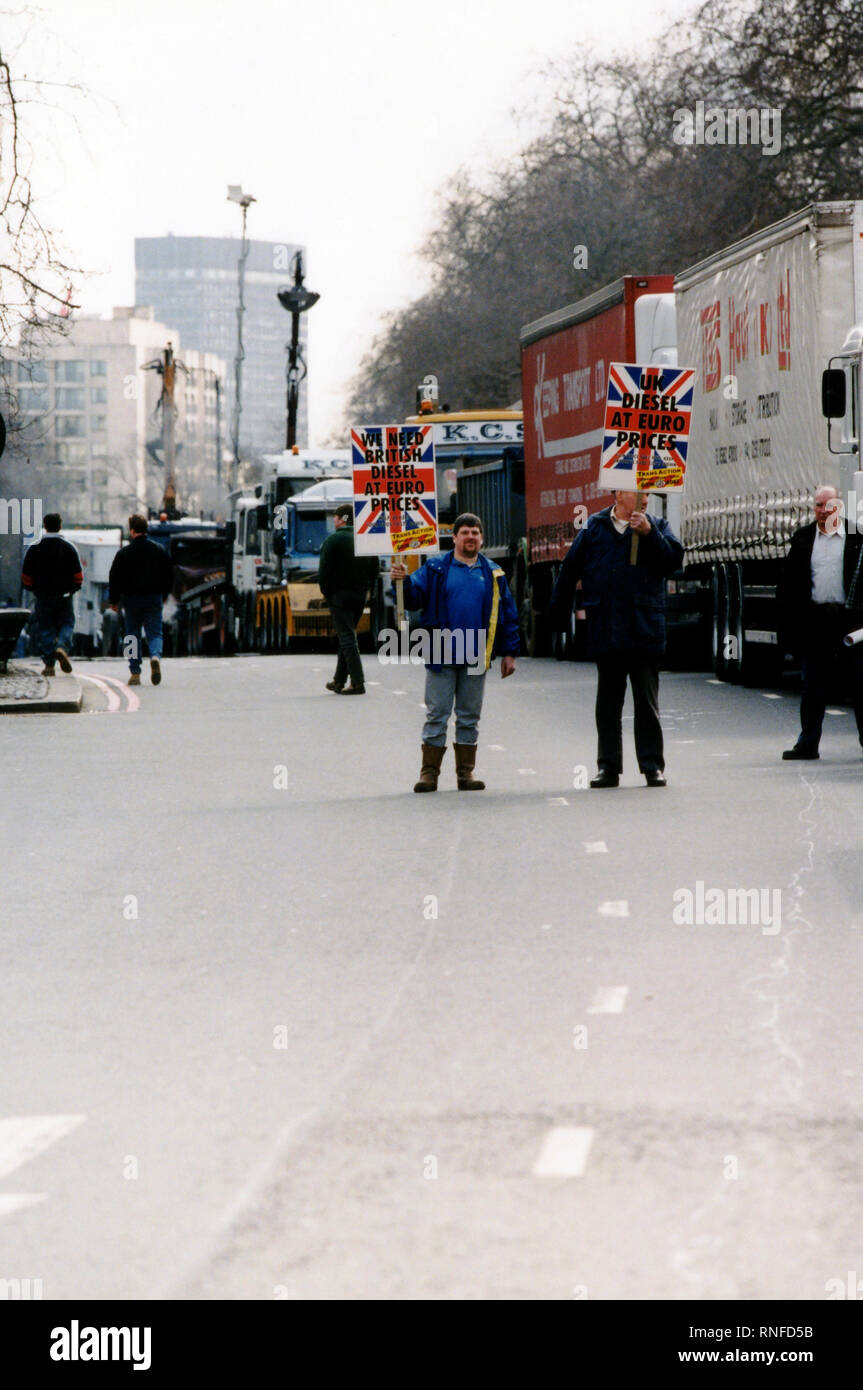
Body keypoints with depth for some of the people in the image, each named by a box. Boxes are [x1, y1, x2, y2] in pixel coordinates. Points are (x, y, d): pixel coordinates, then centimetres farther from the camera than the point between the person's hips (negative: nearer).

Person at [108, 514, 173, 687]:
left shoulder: (124, 553, -6)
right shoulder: (160, 551, 4)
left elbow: (114, 578, -4)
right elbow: (169, 575, 11)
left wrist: (114, 601, 6)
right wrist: (163, 595, 23)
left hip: (132, 599, -2)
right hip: (154, 599, 2)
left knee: (132, 635, 8)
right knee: (154, 633, 5)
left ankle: (135, 672, 5)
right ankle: (156, 656, -26)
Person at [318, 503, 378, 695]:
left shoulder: (333, 540, -10)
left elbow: (324, 571, -13)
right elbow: (374, 569, 12)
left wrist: (326, 592, -1)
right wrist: (365, 589, 15)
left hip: (339, 595, -7)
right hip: (360, 596, 7)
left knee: (347, 637, -7)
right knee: (347, 636, 16)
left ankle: (357, 682, -14)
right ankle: (339, 680, 22)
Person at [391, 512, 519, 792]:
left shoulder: (493, 574, 8)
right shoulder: (436, 569, 2)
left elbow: (507, 614, 11)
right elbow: (414, 596, -5)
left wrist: (509, 652, 7)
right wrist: (403, 582, -27)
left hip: (476, 658, 2)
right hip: (441, 655, -2)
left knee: (469, 717, 9)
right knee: (436, 715, -1)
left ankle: (466, 773, 15)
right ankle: (429, 773, 3)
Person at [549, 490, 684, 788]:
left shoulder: (656, 526, 8)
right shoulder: (594, 528, 9)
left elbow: (674, 559, -5)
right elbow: (570, 569, 14)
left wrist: (649, 533, -15)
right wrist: (557, 611, 14)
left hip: (644, 630, -1)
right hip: (605, 632, 1)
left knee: (647, 701, 1)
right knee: (608, 703, 6)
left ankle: (653, 766, 6)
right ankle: (608, 767, 11)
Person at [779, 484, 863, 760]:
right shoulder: (802, 539, 10)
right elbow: (789, 583, 9)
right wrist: (788, 621, 2)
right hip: (814, 620, 2)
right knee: (812, 687, 7)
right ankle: (808, 744, 13)